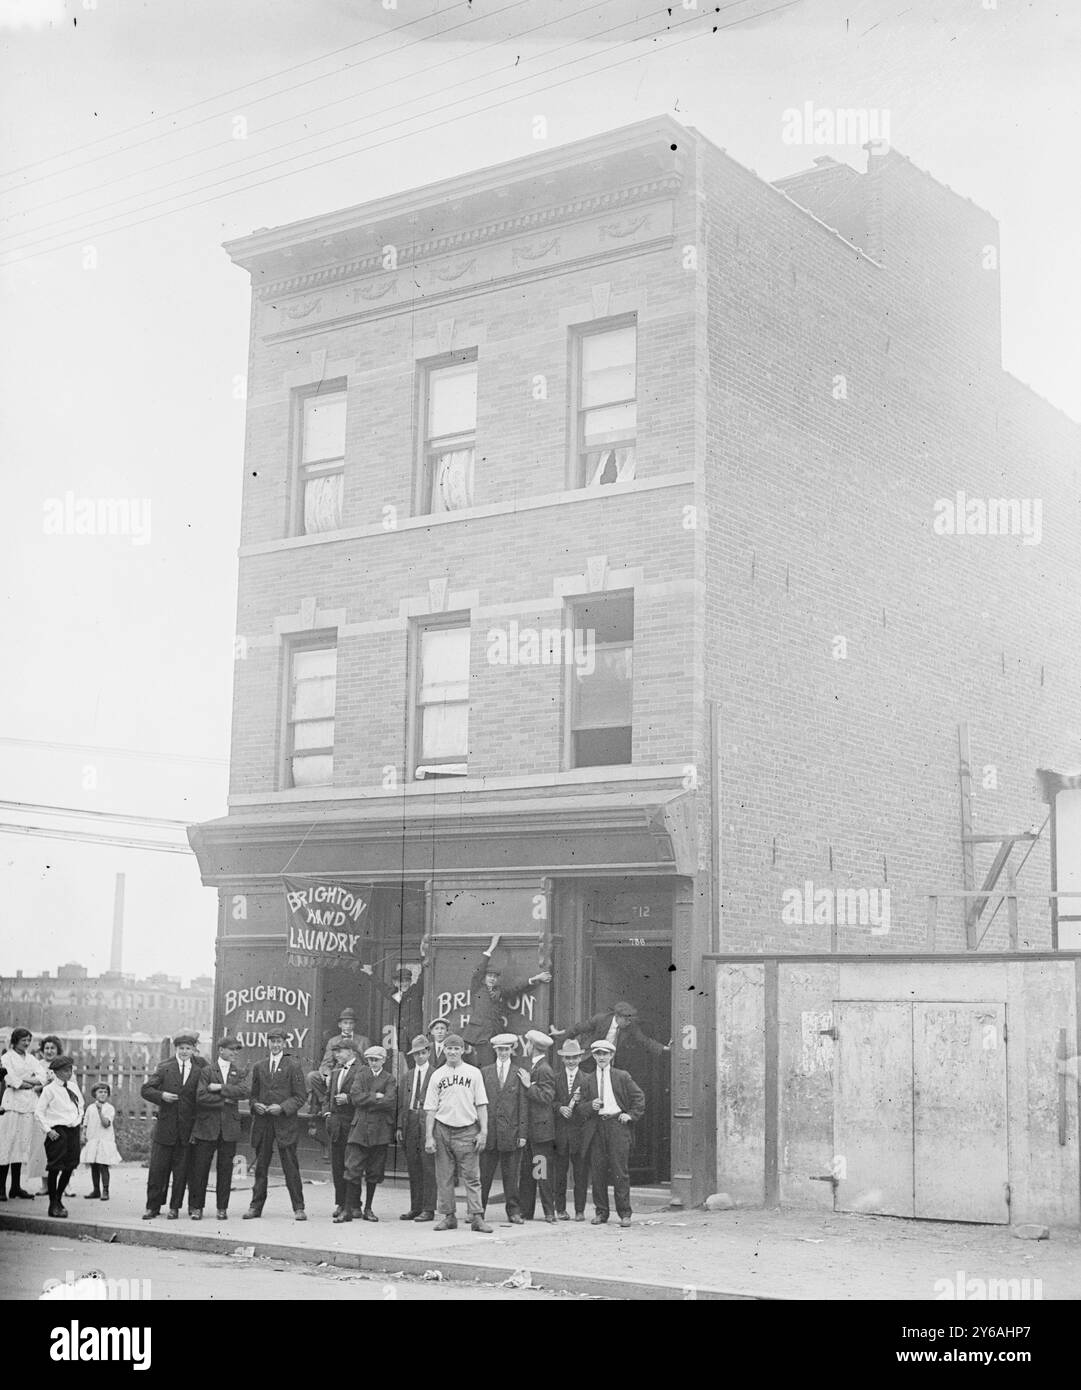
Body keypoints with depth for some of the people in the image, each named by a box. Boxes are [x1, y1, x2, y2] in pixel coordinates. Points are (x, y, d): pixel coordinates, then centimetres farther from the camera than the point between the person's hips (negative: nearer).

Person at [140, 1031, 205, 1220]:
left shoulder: (199, 1071, 3)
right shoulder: (165, 1068, 3)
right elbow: (145, 1090, 1)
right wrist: (161, 1095, -15)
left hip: (187, 1130, 0)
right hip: (165, 1126, 0)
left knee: (181, 1171, 4)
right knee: (157, 1168, 2)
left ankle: (175, 1207, 14)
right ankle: (153, 1206, 11)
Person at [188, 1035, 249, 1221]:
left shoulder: (240, 1072, 10)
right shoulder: (207, 1071, 3)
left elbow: (245, 1091, -10)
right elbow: (201, 1097, -10)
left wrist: (220, 1088, -13)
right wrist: (225, 1099, -11)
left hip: (229, 1128, 2)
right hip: (207, 1127, -2)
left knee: (225, 1169, 4)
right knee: (200, 1168, 0)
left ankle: (222, 1208, 12)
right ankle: (196, 1207, 9)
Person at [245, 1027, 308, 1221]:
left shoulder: (293, 1067, 1)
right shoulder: (259, 1067, 14)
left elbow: (301, 1096, -1)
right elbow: (253, 1094, 19)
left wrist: (282, 1107, -14)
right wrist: (255, 1105, -3)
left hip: (285, 1123, -4)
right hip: (262, 1123, 4)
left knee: (290, 1167, -4)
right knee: (260, 1166, 6)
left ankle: (298, 1208, 0)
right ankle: (256, 1206, 11)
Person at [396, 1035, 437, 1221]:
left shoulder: (436, 1075, -1)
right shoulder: (407, 1076, 16)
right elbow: (401, 1103, 15)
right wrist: (400, 1126, 7)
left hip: (428, 1124, -5)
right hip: (410, 1125, 5)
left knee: (428, 1167, -4)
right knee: (413, 1168, 9)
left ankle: (428, 1209, -1)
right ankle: (415, 1208, 15)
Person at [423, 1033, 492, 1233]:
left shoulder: (473, 1073, 6)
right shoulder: (437, 1075, 8)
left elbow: (481, 1105, 4)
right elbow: (430, 1109, 6)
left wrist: (483, 1131, -5)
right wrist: (429, 1137, -1)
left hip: (467, 1130, -2)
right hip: (442, 1130, 2)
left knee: (471, 1177, -4)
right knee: (444, 1177, 4)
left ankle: (476, 1217, -4)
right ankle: (449, 1216, 12)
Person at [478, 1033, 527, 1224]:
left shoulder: (519, 1074, 6)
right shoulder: (484, 1072, 9)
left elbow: (523, 1106, 3)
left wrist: (522, 1133, -3)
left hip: (511, 1131, -1)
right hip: (489, 1131, 1)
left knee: (511, 1174, 4)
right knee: (484, 1174, 2)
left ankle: (514, 1212, 10)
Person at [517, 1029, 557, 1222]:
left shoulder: (544, 1070, -13)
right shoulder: (531, 1067, 15)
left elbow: (547, 1098, -21)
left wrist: (529, 1086, -20)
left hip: (541, 1128, -9)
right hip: (529, 1128, 9)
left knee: (543, 1173, -4)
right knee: (526, 1171, 11)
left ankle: (549, 1212, 1)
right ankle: (526, 1212, 17)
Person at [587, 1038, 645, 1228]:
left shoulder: (622, 1077, 9)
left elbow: (639, 1097, 12)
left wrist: (631, 1115, 1)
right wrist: (590, 1106, -5)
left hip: (617, 1124, -2)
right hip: (596, 1125, 2)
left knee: (619, 1170, -5)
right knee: (598, 1170, 0)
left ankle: (624, 1213, 0)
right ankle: (601, 1212, 10)